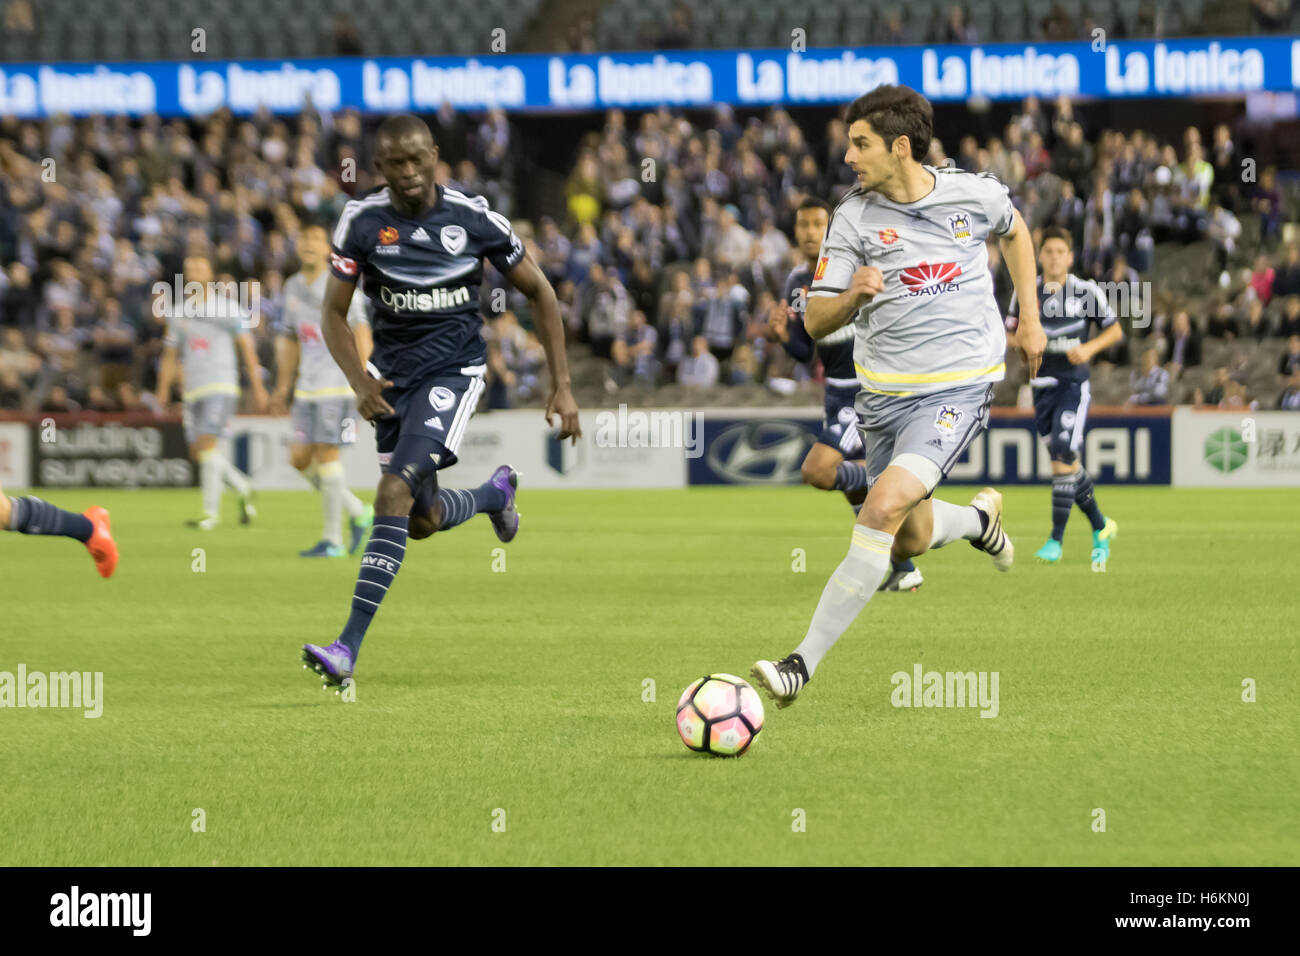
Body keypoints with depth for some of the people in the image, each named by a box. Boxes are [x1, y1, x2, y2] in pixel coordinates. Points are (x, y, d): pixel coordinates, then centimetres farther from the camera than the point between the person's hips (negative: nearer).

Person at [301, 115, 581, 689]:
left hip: (453, 369, -4)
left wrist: (562, 385, -3)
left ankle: (348, 648, -24)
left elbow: (539, 293, 1)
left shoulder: (475, 219, -11)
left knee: (394, 496, -21)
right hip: (392, 371, 4)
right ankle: (495, 494, 47)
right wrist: (359, 382, -20)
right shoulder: (362, 221, -8)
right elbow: (333, 313, -3)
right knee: (423, 521, 11)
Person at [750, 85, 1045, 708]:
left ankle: (805, 662, -22)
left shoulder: (973, 194, -5)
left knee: (884, 508, -23)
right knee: (911, 540, 14)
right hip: (884, 392, 4)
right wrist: (852, 297, -26)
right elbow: (815, 321, -4)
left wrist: (1029, 319, 16)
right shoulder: (854, 217, -4)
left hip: (959, 386, -4)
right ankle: (980, 517, 51)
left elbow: (1015, 230, 20)